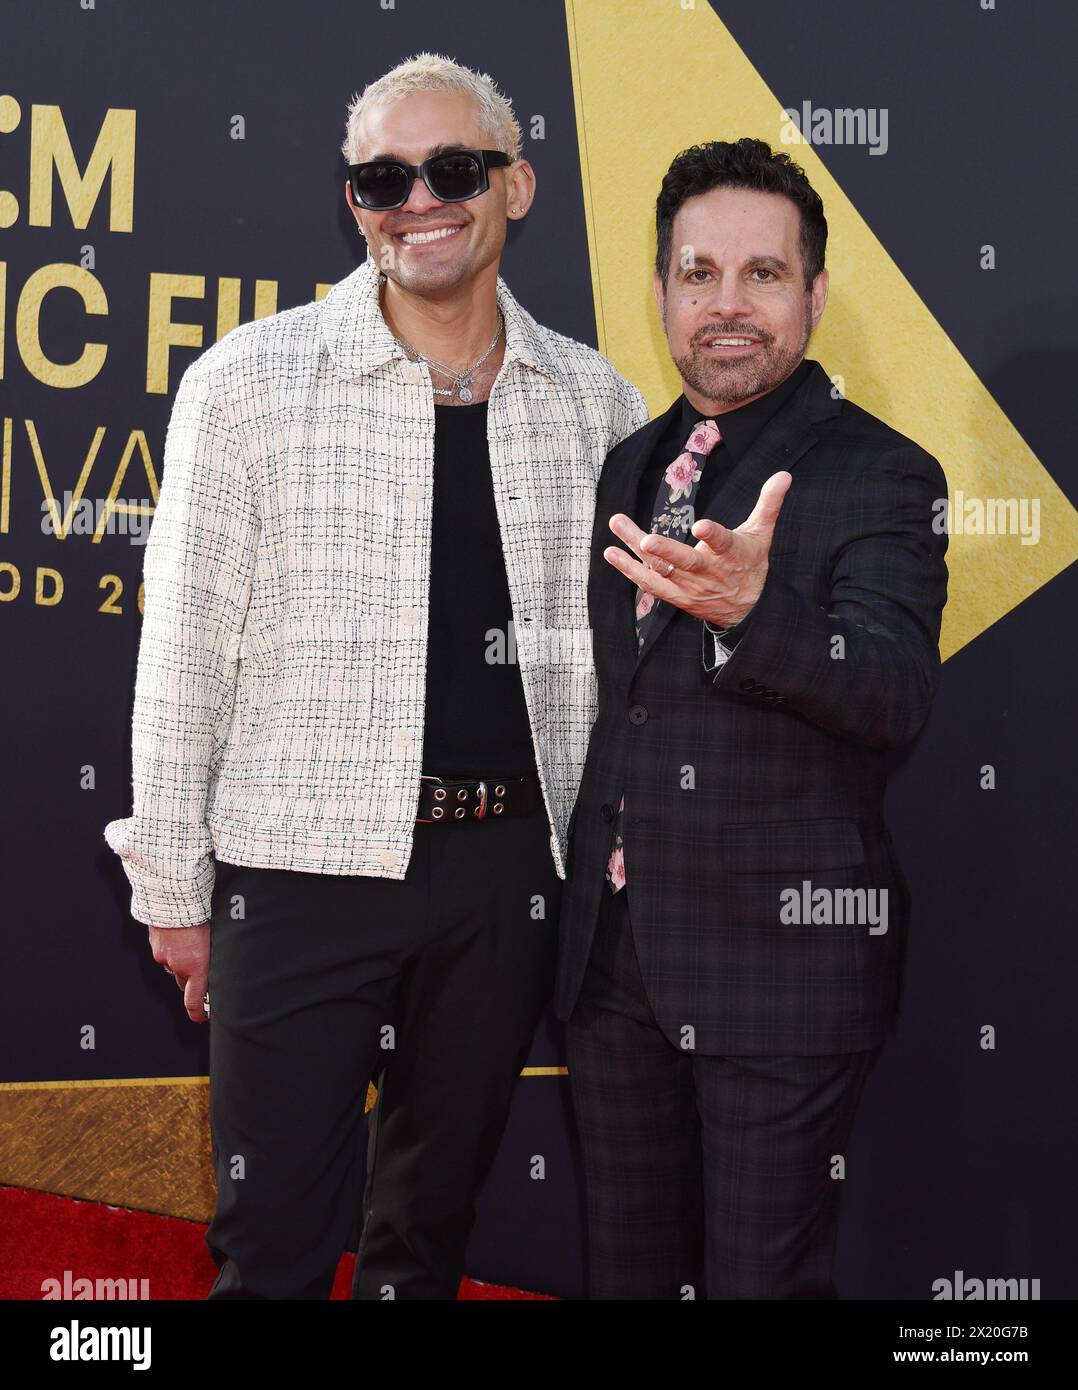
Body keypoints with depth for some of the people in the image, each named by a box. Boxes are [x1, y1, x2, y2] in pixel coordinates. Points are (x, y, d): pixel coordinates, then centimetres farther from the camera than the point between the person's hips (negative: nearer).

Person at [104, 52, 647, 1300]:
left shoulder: (595, 404, 6)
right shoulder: (251, 383, -3)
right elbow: (184, 654, -2)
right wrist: (173, 889, -2)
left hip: (507, 869, 3)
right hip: (302, 867, -3)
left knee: (432, 1219, 16)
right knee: (275, 1241, 1)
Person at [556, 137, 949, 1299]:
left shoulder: (878, 476, -9)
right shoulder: (630, 468, 12)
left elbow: (895, 693, -25)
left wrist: (748, 609, -43)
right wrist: (585, 905, 12)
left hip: (784, 948, -6)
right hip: (615, 946, 6)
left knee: (761, 1274, 2)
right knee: (628, 1268, 17)